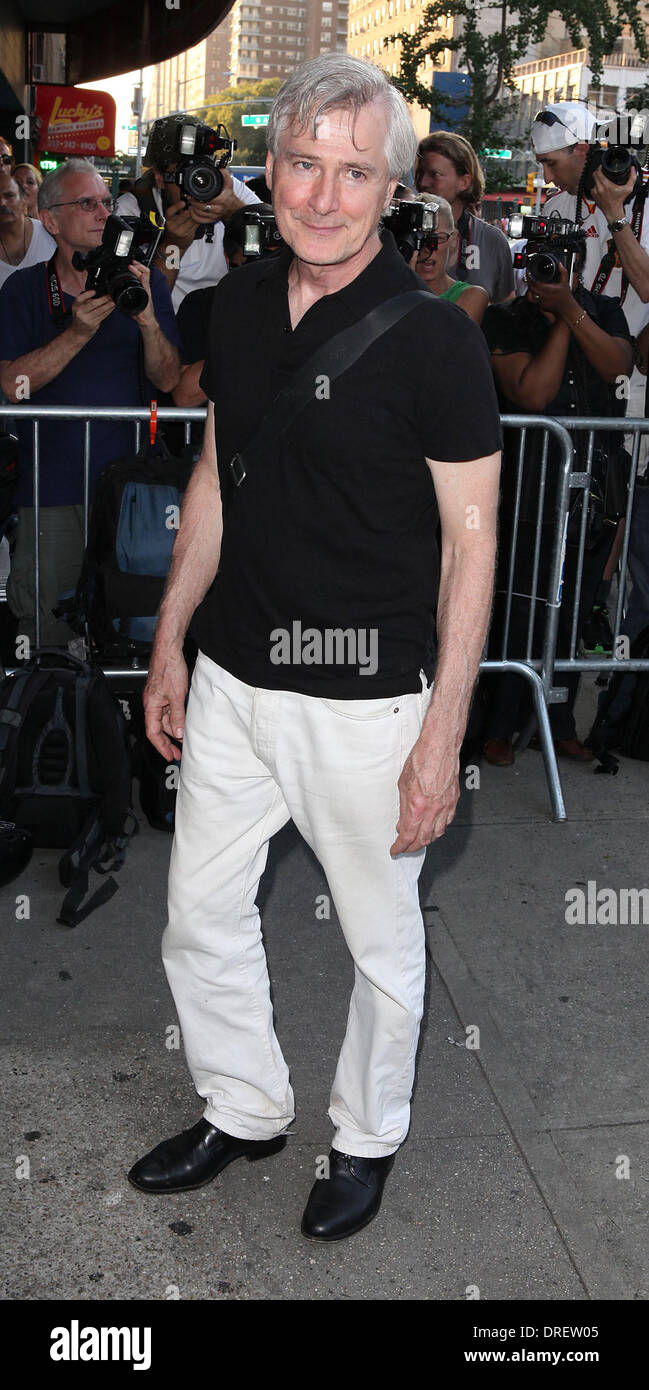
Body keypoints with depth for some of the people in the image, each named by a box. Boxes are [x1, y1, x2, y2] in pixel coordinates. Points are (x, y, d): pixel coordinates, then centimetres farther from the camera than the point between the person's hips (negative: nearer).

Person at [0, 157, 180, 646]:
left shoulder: (144, 281, 6)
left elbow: (168, 380, -2)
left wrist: (148, 320, -20)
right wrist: (79, 332, -19)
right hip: (52, 487, 0)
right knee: (48, 635, 4)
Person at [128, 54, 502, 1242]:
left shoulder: (432, 335, -14)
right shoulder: (239, 304, 3)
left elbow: (471, 538, -13)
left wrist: (442, 736, -15)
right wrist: (171, 641, 13)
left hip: (365, 698, -5)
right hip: (232, 680, 6)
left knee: (381, 939, 13)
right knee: (199, 918, 16)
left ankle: (367, 1140, 38)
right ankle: (243, 1113, 41)